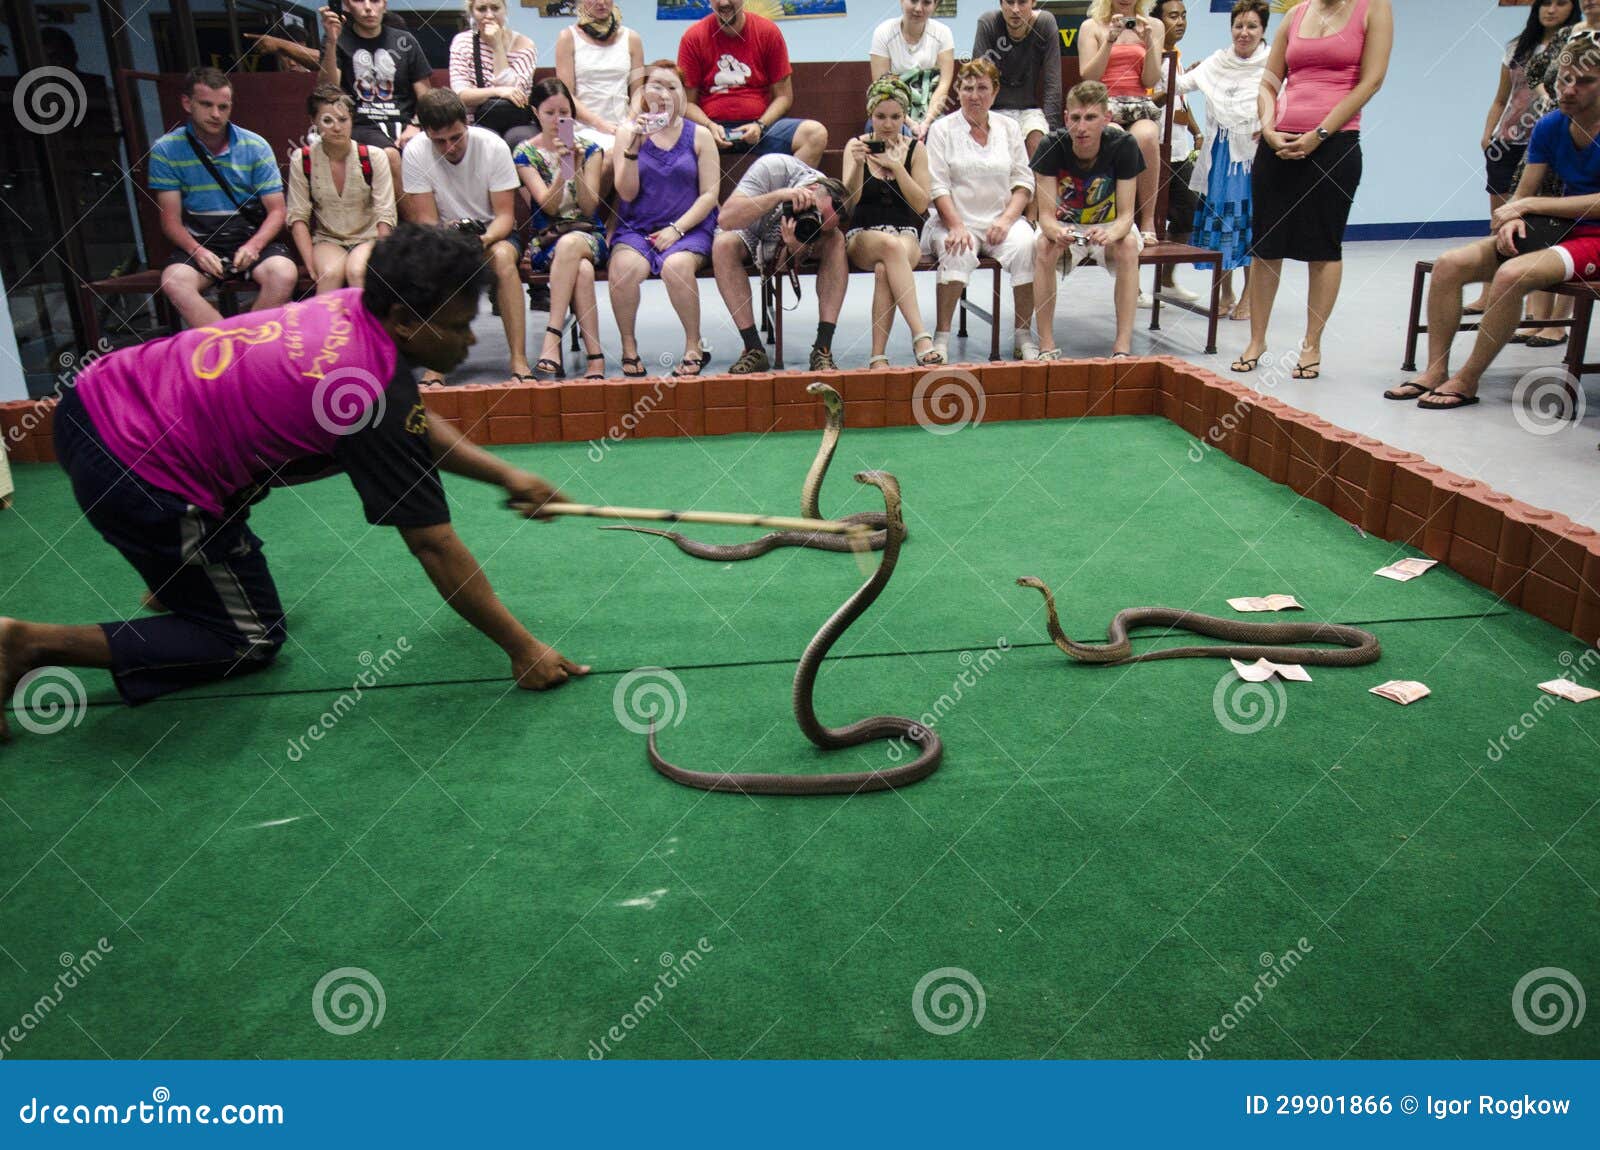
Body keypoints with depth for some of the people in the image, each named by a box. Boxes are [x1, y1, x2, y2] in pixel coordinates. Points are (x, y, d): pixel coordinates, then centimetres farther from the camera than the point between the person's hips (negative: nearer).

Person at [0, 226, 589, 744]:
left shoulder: (352, 306, 0)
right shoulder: (378, 393, -23)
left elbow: (419, 426, 17)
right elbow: (434, 546, -19)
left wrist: (507, 475, 12)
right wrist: (523, 650, -13)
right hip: (135, 475, -9)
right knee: (252, 640, 8)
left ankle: (176, 575, 37)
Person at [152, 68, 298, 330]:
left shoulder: (255, 147, 1)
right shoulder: (166, 150, 1)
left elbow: (277, 210, 0)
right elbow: (170, 219, 0)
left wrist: (254, 245, -19)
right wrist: (197, 250, -20)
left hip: (252, 237, 0)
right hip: (198, 241, 0)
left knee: (284, 274, -33)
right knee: (174, 282, -32)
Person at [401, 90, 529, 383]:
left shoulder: (493, 146, -14)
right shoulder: (416, 152, -12)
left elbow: (505, 215, -13)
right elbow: (425, 221, -11)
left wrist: (484, 238, -34)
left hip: (493, 232, 0)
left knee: (502, 256, -35)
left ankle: (519, 360, -35)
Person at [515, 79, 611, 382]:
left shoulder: (589, 149, 11)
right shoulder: (525, 153, 8)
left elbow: (590, 208, 0)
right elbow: (548, 206, -6)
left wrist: (577, 168, -14)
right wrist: (562, 167, -20)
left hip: (588, 235, 1)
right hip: (544, 240, -1)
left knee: (569, 244, -38)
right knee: (582, 269, -36)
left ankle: (552, 342, -42)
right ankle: (595, 359, -40)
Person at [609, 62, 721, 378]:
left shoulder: (699, 135, 8)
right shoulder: (628, 130, 9)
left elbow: (709, 194, 2)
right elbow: (627, 193, 1)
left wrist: (676, 229, -11)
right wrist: (634, 146, -13)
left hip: (688, 228, -1)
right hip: (636, 227, 1)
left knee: (677, 265, -35)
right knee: (624, 267, -32)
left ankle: (694, 346, -15)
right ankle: (628, 346, -12)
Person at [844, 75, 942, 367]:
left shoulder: (915, 148, 10)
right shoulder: (856, 145, 9)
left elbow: (921, 205, 0)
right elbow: (849, 199, -4)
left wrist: (896, 165, -9)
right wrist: (858, 164, -21)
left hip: (907, 235, 1)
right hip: (861, 236, -1)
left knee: (884, 269, -36)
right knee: (891, 245, -37)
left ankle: (878, 356, -36)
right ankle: (920, 335, -46)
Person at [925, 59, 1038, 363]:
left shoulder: (1009, 127, 15)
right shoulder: (942, 129, 6)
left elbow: (1024, 181, 11)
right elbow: (937, 186, -3)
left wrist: (1007, 219, -6)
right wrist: (957, 227, -17)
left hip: (1001, 220, 3)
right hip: (955, 220, -2)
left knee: (1025, 245, -28)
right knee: (959, 253, -35)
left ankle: (1024, 335, -18)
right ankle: (941, 337, -28)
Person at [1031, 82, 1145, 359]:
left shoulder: (1123, 145, -20)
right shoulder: (1052, 146, -20)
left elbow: (1126, 214, -20)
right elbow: (1046, 214, -22)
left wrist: (1111, 234, -44)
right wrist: (1058, 232, -46)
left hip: (1108, 225, 0)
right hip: (1064, 226, 0)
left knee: (1129, 244, -32)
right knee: (1044, 246, -32)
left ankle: (1123, 345, -29)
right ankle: (1046, 344, -25)